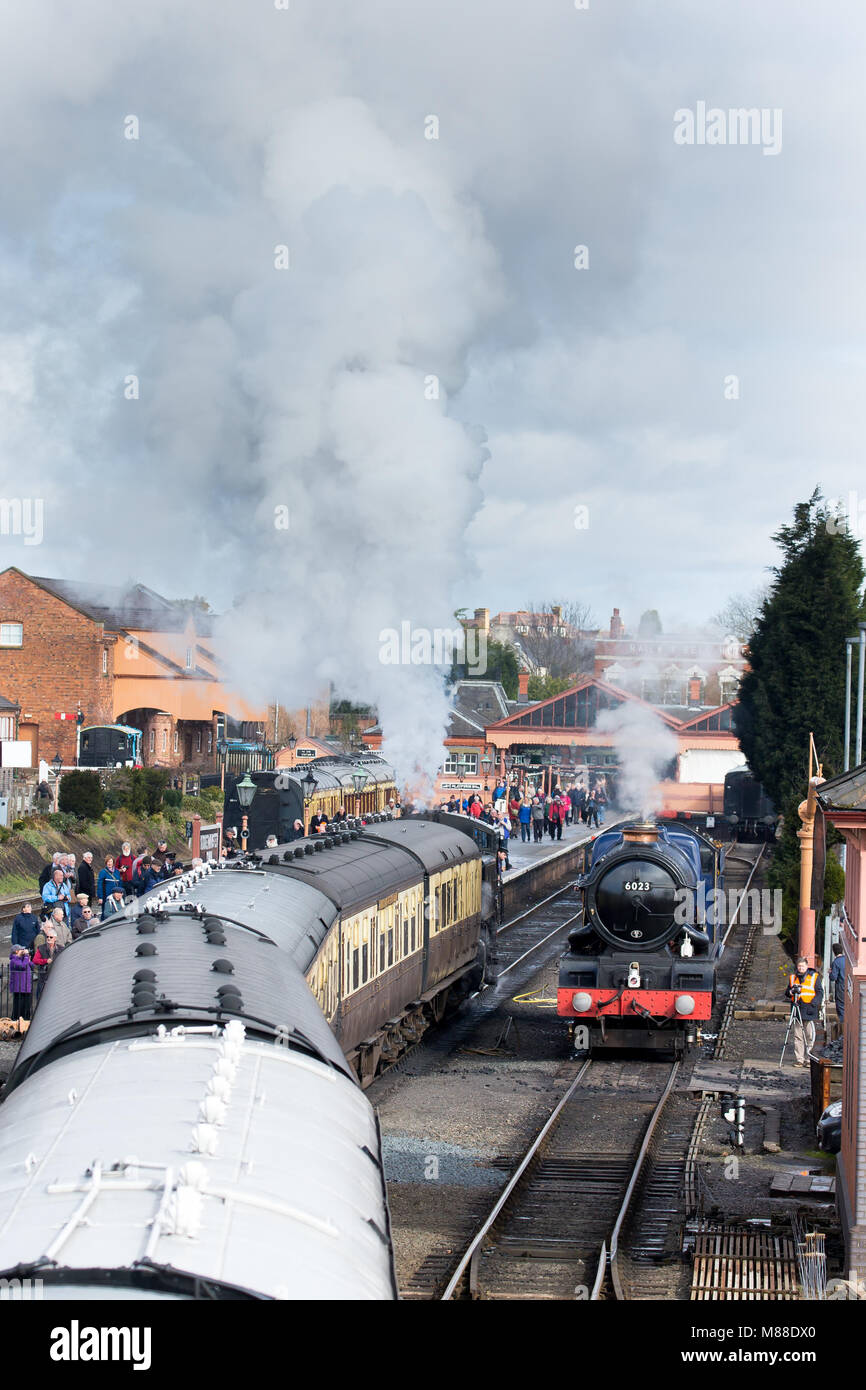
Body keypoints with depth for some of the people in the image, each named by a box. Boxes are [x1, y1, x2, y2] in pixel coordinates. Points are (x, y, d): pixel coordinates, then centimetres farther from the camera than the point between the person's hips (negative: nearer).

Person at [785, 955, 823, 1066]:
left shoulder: (814, 977, 6)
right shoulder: (793, 978, 15)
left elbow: (820, 992, 4)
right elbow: (787, 994, 19)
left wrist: (814, 1003, -10)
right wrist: (792, 991, -4)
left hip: (809, 1010, -3)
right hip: (797, 1010, 3)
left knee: (810, 1035, -6)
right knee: (798, 1036, 2)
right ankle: (799, 1059, 5)